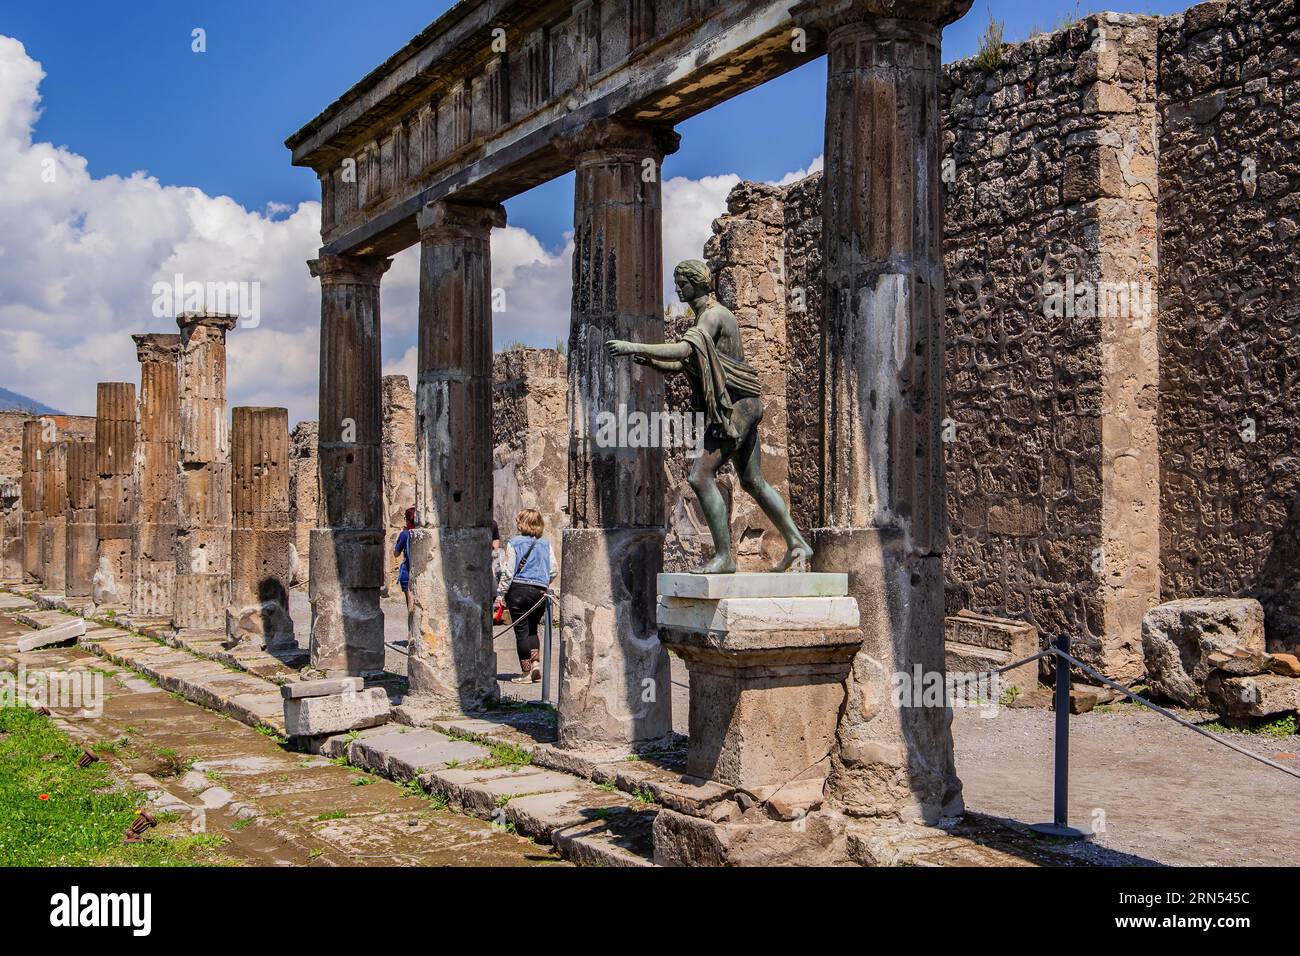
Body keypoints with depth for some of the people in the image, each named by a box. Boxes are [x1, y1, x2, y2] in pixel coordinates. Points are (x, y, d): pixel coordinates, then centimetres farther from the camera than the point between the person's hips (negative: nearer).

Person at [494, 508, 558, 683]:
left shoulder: (514, 543, -6)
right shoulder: (545, 544, 5)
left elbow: (508, 571, -8)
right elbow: (554, 569, 4)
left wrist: (501, 593, -3)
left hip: (519, 589, -4)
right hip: (539, 591, 4)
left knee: (521, 631, 2)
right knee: (532, 629, 20)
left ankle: (526, 672, 3)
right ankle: (535, 662, 6)